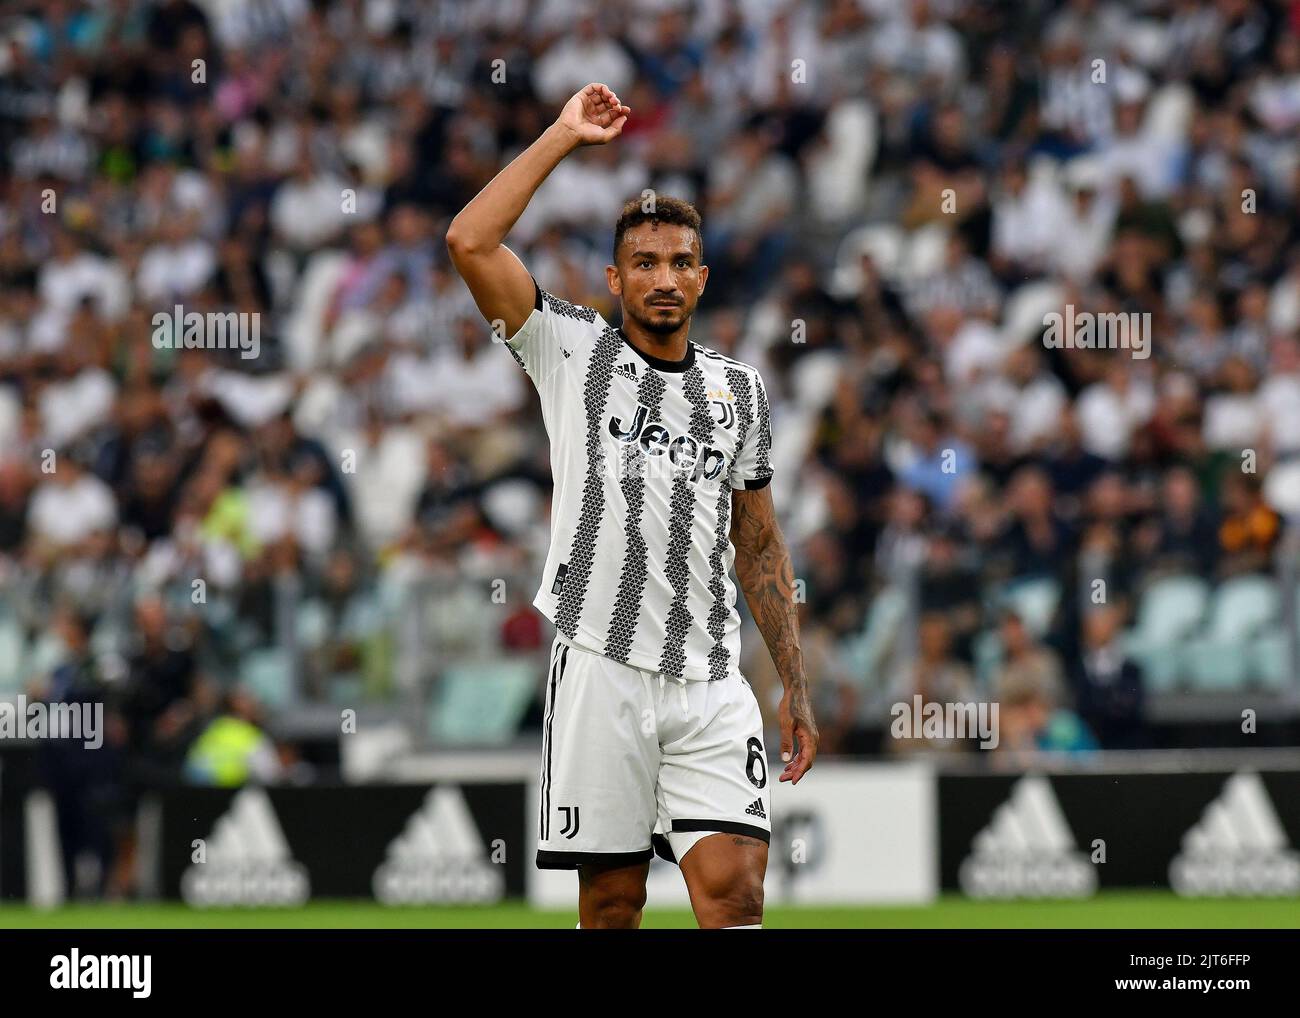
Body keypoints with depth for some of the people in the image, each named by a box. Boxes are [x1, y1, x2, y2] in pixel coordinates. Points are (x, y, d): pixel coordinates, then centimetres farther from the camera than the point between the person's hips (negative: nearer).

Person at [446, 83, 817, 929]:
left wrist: (796, 686, 15)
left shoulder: (740, 390, 16)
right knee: (612, 901, -1)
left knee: (735, 889, -12)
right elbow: (470, 243, -7)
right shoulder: (574, 351, 6)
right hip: (602, 666, -2)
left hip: (711, 681, 2)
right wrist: (566, 136, -3)